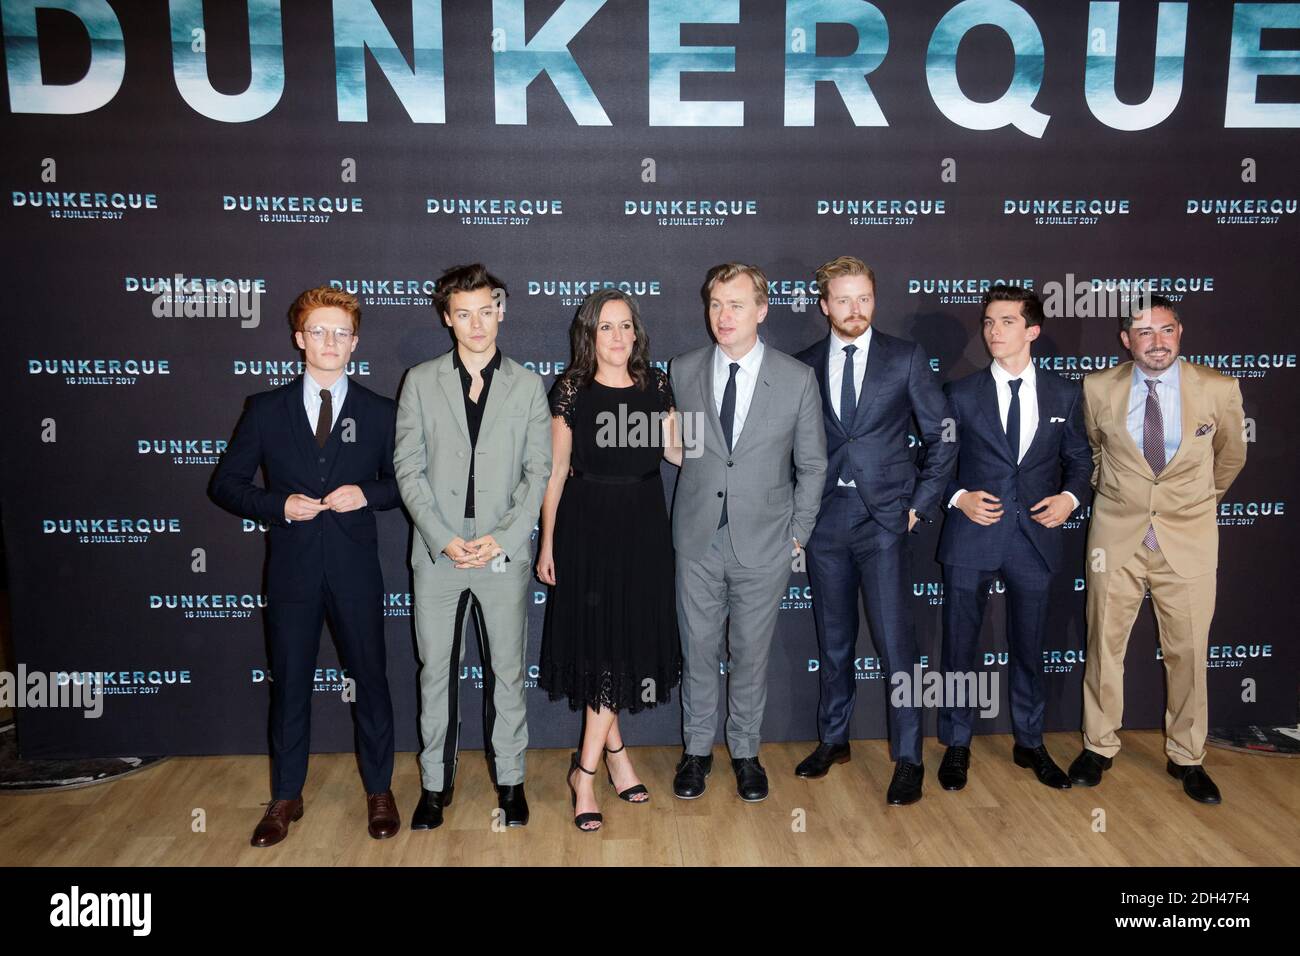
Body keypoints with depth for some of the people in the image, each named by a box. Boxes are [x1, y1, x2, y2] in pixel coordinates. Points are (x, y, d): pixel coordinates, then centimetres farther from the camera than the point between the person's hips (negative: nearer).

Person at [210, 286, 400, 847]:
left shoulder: (379, 413, 3)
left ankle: (379, 792, 26)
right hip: (291, 569, 1)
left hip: (355, 569, 0)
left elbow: (403, 482, 8)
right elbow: (225, 484, 5)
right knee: (289, 685, 11)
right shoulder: (265, 411, 4)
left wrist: (368, 494, -12)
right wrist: (280, 504, -11)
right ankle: (286, 799, 28)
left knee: (371, 679, 8)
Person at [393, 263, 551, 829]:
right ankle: (435, 783, 22)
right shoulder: (420, 382, 5)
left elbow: (538, 472, 1)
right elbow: (409, 469, 0)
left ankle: (510, 778, 23)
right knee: (435, 671, 8)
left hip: (504, 552, 0)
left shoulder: (527, 385, 5)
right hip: (438, 552, 1)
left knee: (506, 671, 8)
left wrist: (501, 539, -11)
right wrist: (445, 539, -11)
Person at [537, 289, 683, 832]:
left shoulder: (656, 385, 4)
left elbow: (674, 451, 11)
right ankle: (615, 749, 21)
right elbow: (556, 469, -1)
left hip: (642, 526, 3)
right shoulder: (571, 390, -3)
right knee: (597, 639, 1)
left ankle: (587, 770, 20)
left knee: (629, 640, 6)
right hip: (586, 525, -3)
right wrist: (546, 542, -1)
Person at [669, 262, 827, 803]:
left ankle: (745, 752, 31)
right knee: (697, 650, 12)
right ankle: (697, 749, 30)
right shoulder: (682, 372, 0)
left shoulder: (798, 379, -6)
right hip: (698, 540, 2)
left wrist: (798, 531, 1)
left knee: (751, 654, 11)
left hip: (763, 543, -1)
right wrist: (693, 506, 4)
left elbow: (812, 464, 2)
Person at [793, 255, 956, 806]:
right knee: (833, 642, 13)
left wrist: (920, 505, -2)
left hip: (884, 520, -2)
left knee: (895, 644, -4)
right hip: (825, 519, 3)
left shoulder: (906, 359, 1)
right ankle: (833, 740, 28)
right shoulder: (804, 366, 7)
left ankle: (907, 759, 9)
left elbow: (942, 437, 3)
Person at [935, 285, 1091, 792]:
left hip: (1036, 536, 1)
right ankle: (956, 746, 22)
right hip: (971, 537, -1)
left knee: (1029, 648, 14)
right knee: (959, 647, 6)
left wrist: (1071, 496, -5)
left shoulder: (1064, 394, 6)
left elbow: (1079, 457, 13)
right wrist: (958, 498, -12)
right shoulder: (961, 394, 1)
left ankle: (1029, 744, 32)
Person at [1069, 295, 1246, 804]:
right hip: (1116, 534, 0)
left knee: (1188, 652, 7)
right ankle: (1098, 746, 25)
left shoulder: (1219, 389, -5)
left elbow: (1231, 456, 13)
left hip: (1189, 538, 0)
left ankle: (1186, 757, 26)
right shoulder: (1099, 388, -4)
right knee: (1104, 646, 9)